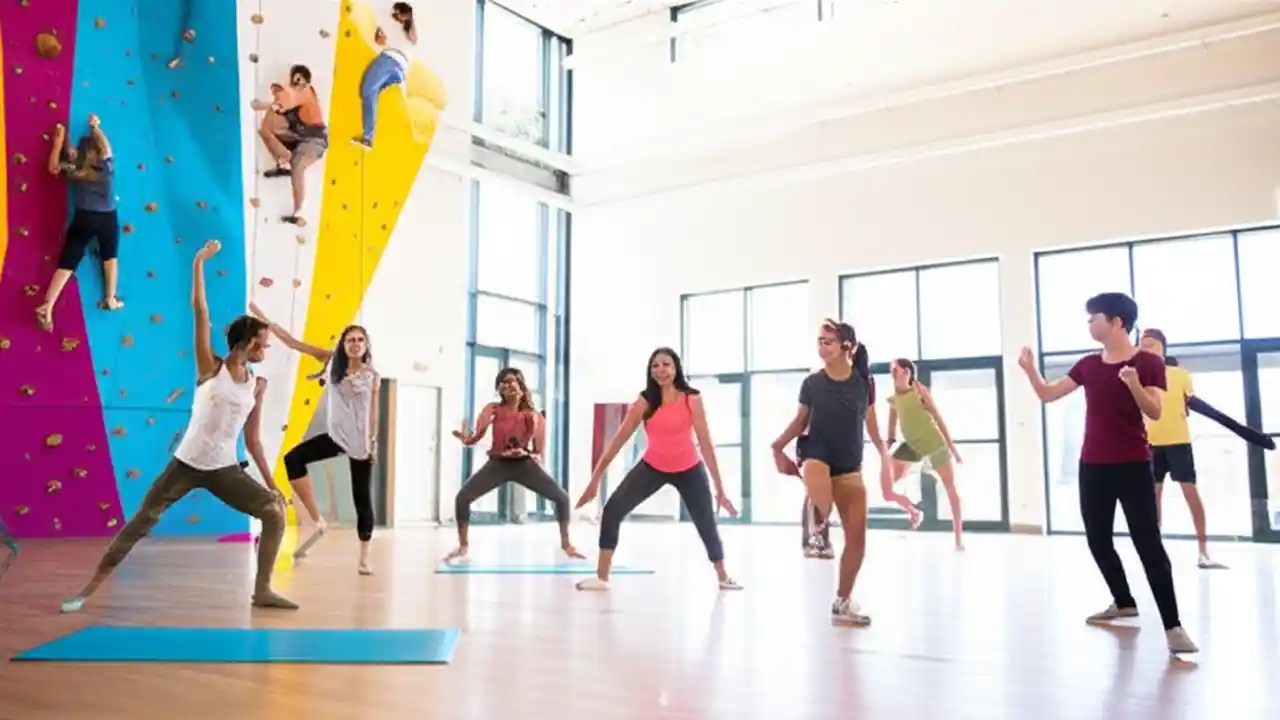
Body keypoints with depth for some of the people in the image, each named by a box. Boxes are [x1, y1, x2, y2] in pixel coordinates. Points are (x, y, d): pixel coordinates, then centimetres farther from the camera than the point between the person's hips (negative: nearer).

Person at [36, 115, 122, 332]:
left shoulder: (74, 169, -4)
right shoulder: (107, 166, -6)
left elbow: (53, 167, 14)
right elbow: (106, 148, 12)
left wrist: (59, 140, 16)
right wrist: (95, 127, 21)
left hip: (83, 219, 1)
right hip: (108, 218, -1)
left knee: (66, 263, 1)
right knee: (110, 257, 22)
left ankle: (47, 306, -7)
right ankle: (110, 299, 26)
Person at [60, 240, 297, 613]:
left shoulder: (258, 385, 4)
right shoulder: (210, 368, -5)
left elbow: (252, 439, 8)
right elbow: (200, 311, -10)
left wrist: (270, 483, 5)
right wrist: (199, 262, -12)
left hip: (225, 470, 3)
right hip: (186, 464, -3)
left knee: (275, 513, -6)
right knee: (141, 521, 1)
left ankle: (262, 591, 2)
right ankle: (90, 588, 16)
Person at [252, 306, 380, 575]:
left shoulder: (372, 376, -1)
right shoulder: (332, 361, 2)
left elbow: (373, 412, 3)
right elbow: (293, 343, 1)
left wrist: (374, 442, -2)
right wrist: (263, 318, -2)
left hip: (361, 442, -2)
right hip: (335, 436, 3)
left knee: (362, 497, 1)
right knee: (293, 458, -19)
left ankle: (365, 555, 13)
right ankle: (319, 523, -12)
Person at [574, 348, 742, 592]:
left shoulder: (692, 400, -18)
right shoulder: (644, 402, -15)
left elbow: (706, 443, -17)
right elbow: (619, 439, -13)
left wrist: (719, 488, -17)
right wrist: (595, 479, -14)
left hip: (689, 470, -1)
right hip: (652, 467, 1)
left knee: (707, 524, 7)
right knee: (612, 510, -13)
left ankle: (723, 577, 32)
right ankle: (602, 577, -3)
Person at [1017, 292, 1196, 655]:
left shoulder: (1148, 362, -7)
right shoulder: (1088, 365, 8)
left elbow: (1154, 412, -13)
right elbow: (1047, 394, 10)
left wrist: (1134, 385, -30)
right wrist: (1029, 368, -4)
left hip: (1133, 466, -6)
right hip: (1093, 466, 6)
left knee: (1149, 545, -8)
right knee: (1098, 541, 13)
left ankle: (1172, 626, -4)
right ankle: (1124, 603, 32)